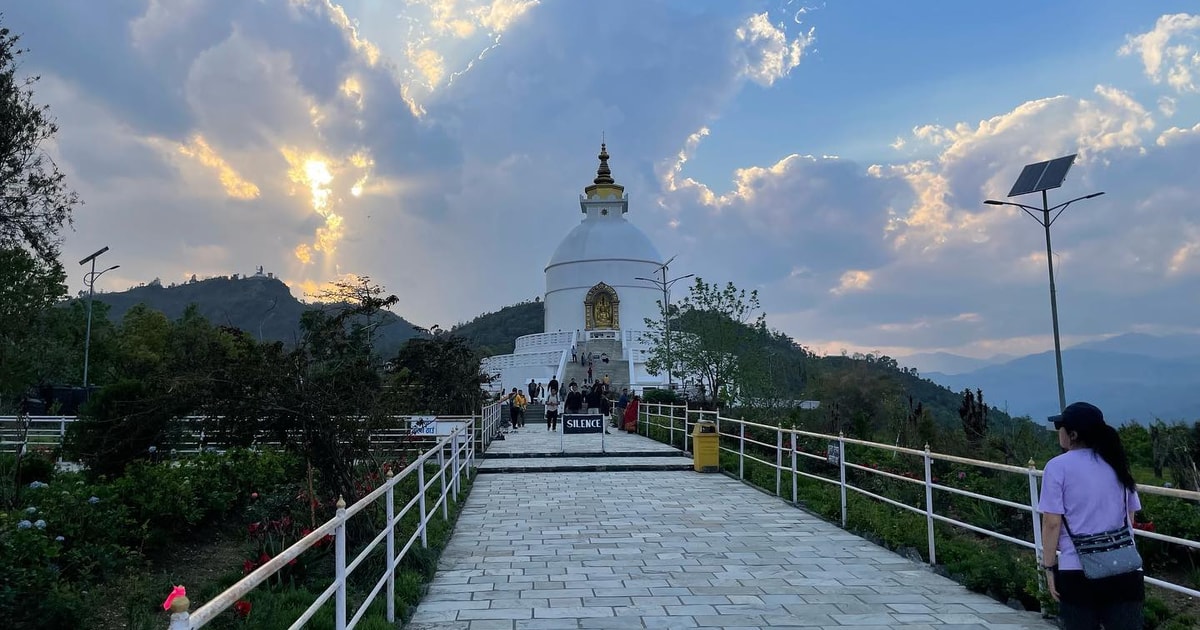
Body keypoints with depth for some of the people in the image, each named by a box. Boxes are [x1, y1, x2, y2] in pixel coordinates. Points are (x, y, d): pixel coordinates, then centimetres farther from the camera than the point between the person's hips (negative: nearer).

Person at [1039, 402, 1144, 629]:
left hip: (1078, 570, -4)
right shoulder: (1117, 463, 8)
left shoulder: (1058, 466, -8)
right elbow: (1130, 517, 17)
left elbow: (1052, 523, -10)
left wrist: (1049, 566, -2)